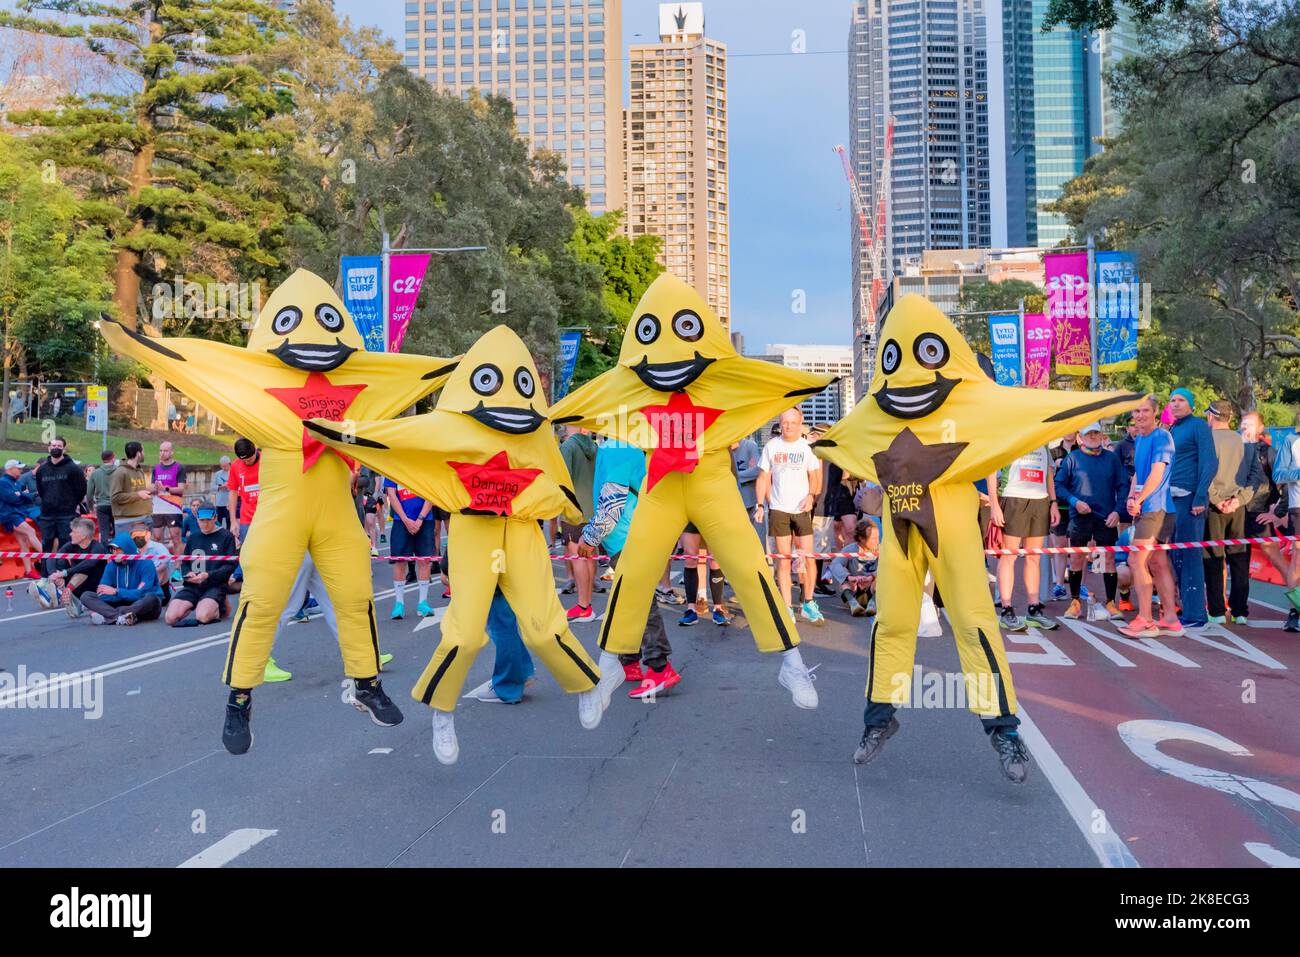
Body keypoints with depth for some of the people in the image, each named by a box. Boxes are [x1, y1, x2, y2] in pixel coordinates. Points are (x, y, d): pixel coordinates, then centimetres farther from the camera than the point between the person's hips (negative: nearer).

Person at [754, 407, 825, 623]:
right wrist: (760, 505, -3)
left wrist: (811, 495, -12)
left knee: (808, 557, -5)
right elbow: (763, 478, 7)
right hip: (779, 509, 0)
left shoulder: (807, 447, 4)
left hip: (802, 509, 0)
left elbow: (814, 476, 7)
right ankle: (787, 609, 4)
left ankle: (808, 603, 11)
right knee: (783, 559, 0)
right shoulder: (771, 446, 5)